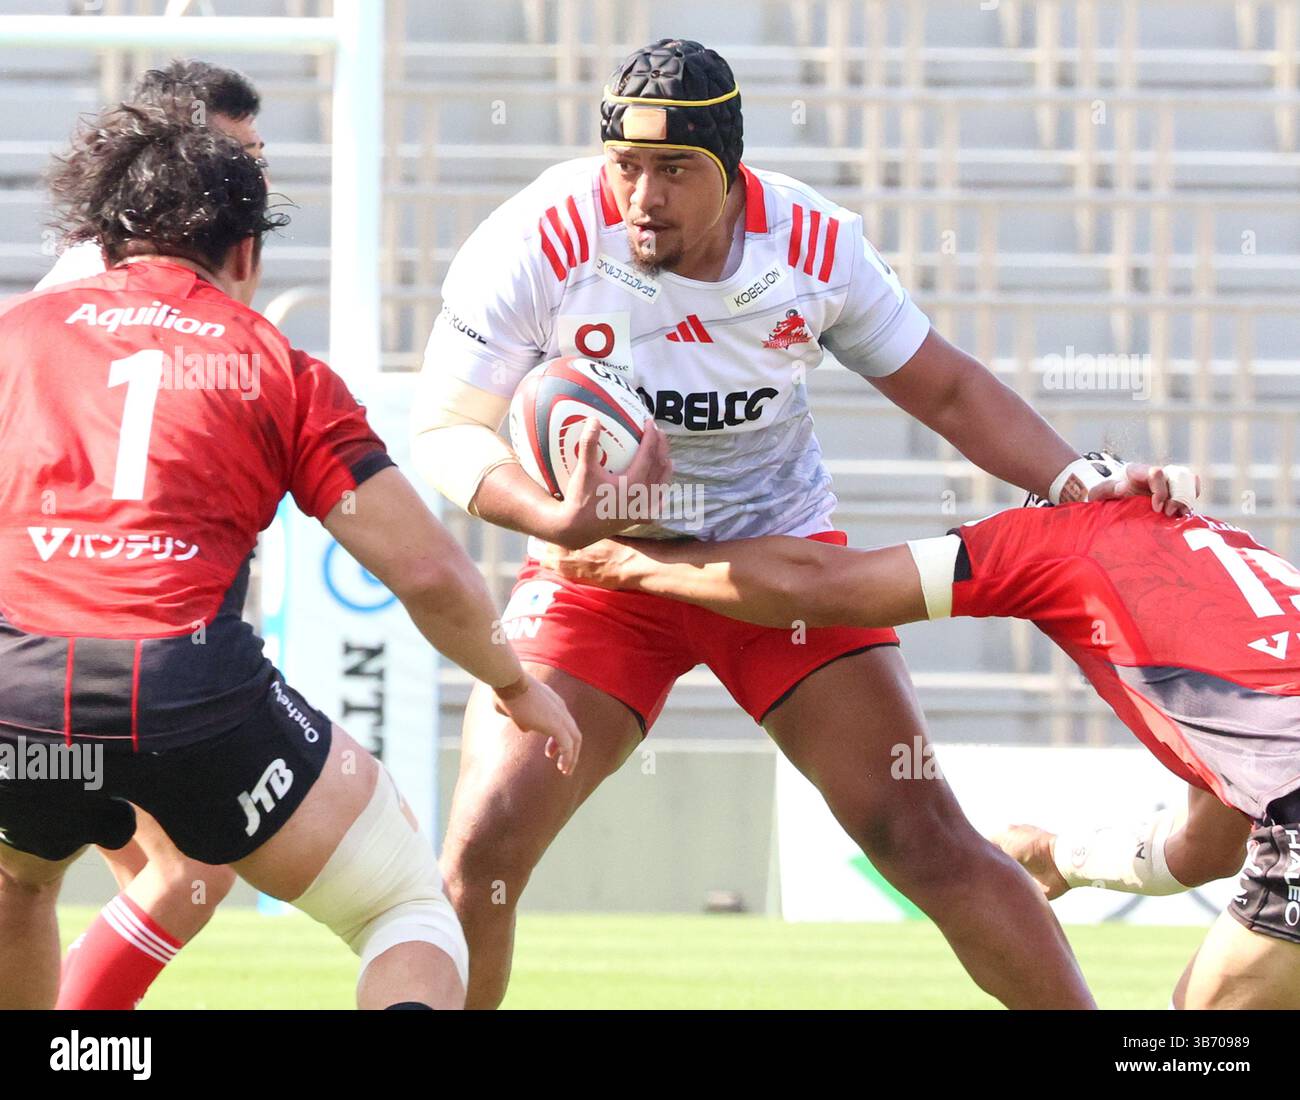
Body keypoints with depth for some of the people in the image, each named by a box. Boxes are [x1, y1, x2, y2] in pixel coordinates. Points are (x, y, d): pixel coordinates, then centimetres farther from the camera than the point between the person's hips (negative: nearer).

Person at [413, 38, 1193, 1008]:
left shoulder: (814, 246, -13)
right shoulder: (542, 244, -20)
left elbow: (945, 389, 1)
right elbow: (447, 431, -16)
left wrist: (1073, 479, -14)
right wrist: (560, 519, -35)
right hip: (601, 570, -1)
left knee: (926, 841, -8)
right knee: (484, 847, -13)